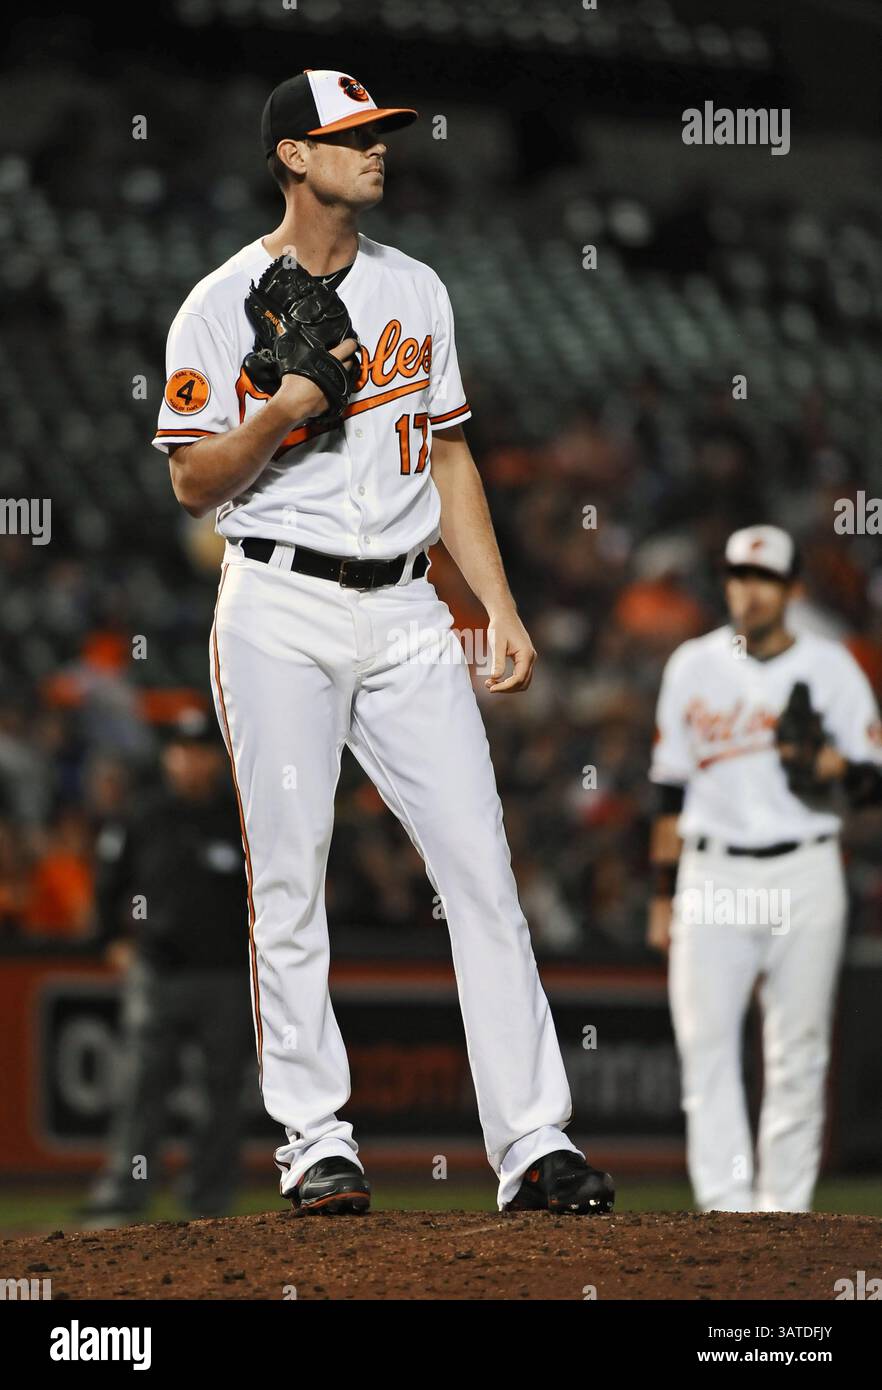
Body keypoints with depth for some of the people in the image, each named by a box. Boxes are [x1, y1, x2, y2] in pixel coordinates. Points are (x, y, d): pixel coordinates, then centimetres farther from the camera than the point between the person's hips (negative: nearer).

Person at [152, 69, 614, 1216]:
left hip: (406, 614, 4)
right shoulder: (224, 306, 0)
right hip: (280, 614, -4)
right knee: (290, 875, -4)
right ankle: (314, 1139, 5)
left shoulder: (416, 290, 14)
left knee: (483, 868, -4)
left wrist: (502, 607, 10)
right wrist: (280, 412, -19)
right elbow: (193, 484, -2)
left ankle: (534, 1141, -5)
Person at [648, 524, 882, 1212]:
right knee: (706, 1045, -10)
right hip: (713, 880, 1)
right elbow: (672, 790, 13)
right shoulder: (693, 667, 10)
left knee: (799, 1053, 1)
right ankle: (727, 1208, -11)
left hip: (804, 877, -1)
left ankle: (786, 1209, 9)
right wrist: (663, 892, 10)